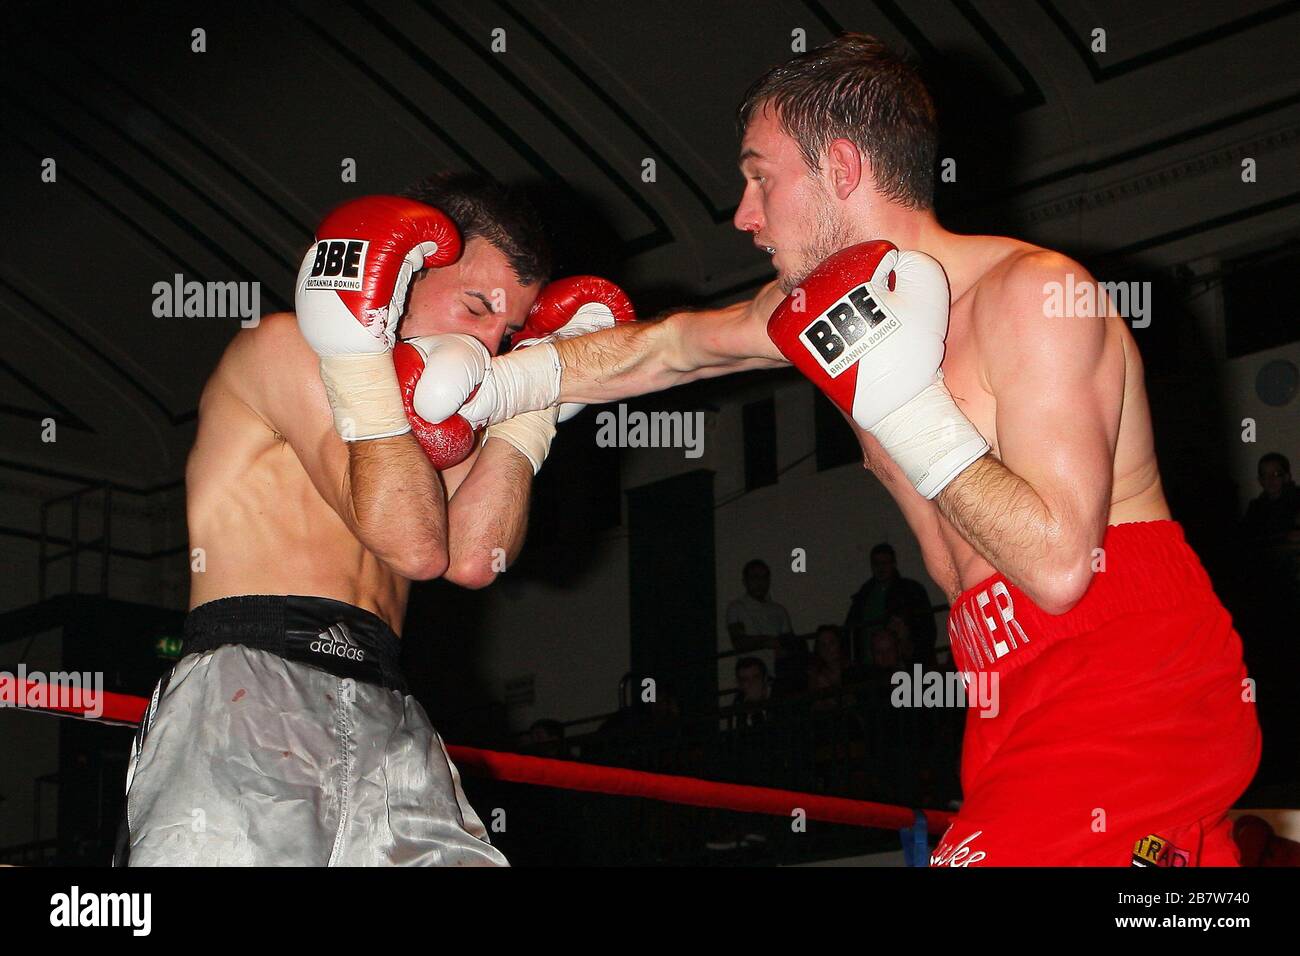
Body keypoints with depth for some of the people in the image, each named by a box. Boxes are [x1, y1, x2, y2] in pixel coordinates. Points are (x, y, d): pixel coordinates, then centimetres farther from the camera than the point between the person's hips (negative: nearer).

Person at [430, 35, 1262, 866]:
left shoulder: (1030, 292, -16)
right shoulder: (826, 298, 9)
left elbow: (1058, 563, -23)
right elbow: (670, 347, 25)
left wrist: (905, 402, -20)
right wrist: (496, 384, 20)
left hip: (1132, 702, -8)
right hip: (1025, 703, 8)